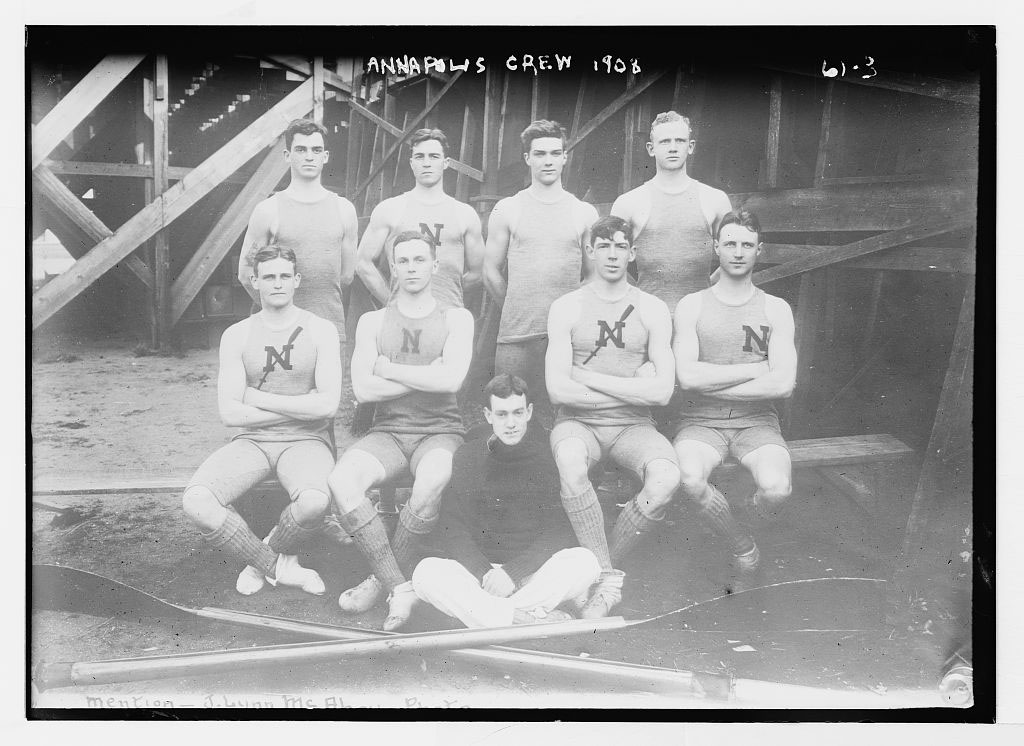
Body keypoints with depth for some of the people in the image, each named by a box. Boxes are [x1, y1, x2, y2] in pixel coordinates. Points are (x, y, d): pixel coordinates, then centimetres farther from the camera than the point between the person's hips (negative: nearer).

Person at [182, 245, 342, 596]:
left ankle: (264, 558, 0)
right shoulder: (236, 335, 6)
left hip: (306, 440, -2)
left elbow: (327, 404, -11)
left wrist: (257, 398, -8)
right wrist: (300, 407, -7)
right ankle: (279, 566, -6)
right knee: (195, 501, -25)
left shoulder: (320, 330, 1)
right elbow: (229, 413, -3)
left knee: (314, 501, -35)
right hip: (252, 440, 2)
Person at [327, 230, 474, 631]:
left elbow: (451, 379, -12)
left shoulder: (456, 318, 7)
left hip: (440, 430, -2)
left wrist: (388, 368, -5)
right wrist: (427, 376, -6)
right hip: (388, 431, 2)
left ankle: (381, 579, -16)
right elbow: (363, 389, -4)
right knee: (342, 481, -29)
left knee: (431, 482, -37)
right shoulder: (372, 322, 11)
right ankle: (400, 587, -25)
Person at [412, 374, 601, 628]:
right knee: (427, 573, -28)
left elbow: (559, 531, -4)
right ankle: (533, 619, -39)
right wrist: (486, 574, -19)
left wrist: (512, 572, -17)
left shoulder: (548, 453, 2)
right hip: (477, 567, 1)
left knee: (585, 562, -28)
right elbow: (454, 531, -1)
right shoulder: (468, 457, 6)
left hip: (535, 572, 0)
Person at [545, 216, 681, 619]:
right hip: (578, 422, -1)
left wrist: (588, 377, -8)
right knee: (571, 464, -37)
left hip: (632, 427, 2)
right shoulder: (566, 308, 2)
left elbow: (661, 391, -6)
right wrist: (631, 388, -7)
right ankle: (609, 580, -19)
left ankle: (598, 567, -7)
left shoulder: (653, 311, 5)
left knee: (667, 477, -30)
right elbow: (558, 389, -9)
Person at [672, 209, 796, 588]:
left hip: (756, 421, 0)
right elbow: (687, 376, -10)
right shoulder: (691, 306, 4)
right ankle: (745, 551, -4)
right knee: (691, 479, -32)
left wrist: (712, 383, -12)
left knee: (777, 488, -29)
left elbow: (783, 383, -8)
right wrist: (756, 369, -10)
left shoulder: (775, 309, 5)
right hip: (701, 422, 0)